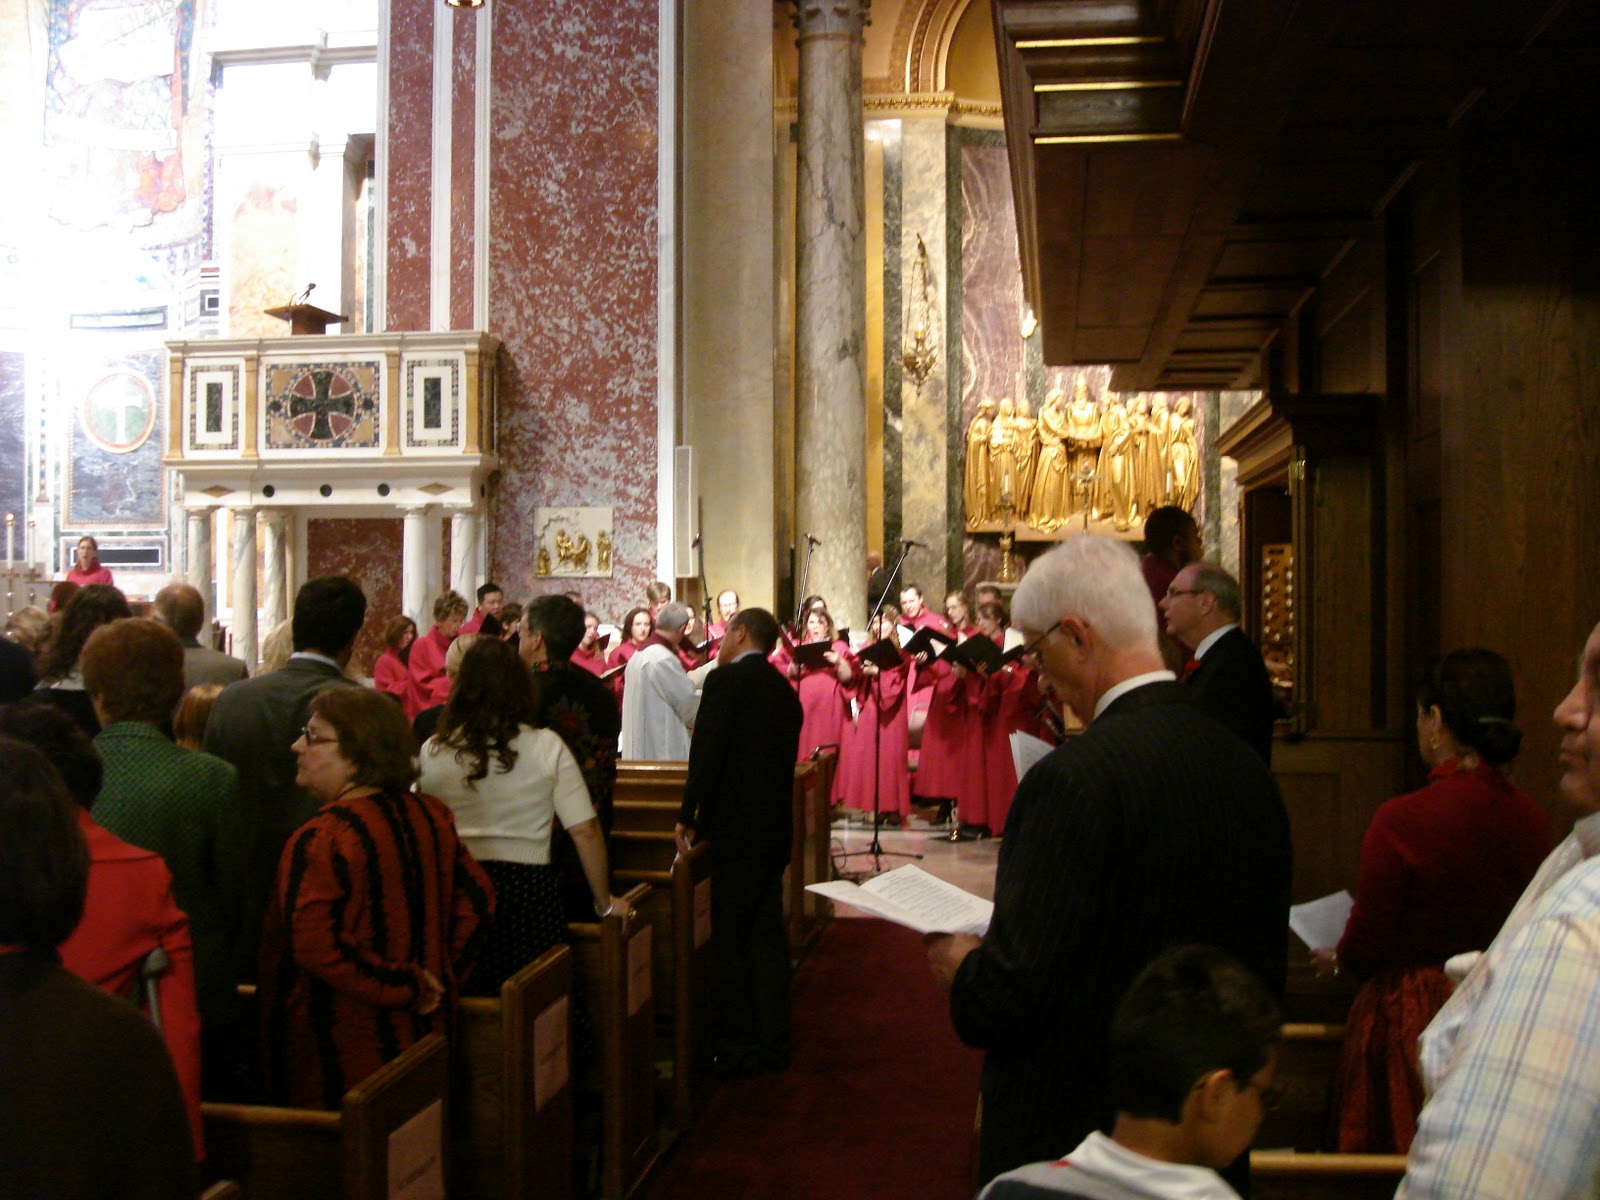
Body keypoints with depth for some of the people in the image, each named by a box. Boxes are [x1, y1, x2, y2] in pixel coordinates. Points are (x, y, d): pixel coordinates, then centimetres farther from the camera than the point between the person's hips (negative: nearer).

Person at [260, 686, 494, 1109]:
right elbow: (477, 898, 7)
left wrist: (408, 987, -17)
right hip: (424, 1031, 7)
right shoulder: (431, 816, 2)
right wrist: (440, 975, 11)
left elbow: (316, 945, -26)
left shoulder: (320, 839, -19)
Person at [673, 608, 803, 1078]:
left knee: (731, 941, 0)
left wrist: (688, 817, -9)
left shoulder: (725, 680, -10)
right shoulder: (785, 689, 12)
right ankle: (772, 1044, 19)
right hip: (776, 828, 8)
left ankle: (736, 1051, 5)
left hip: (736, 829, -7)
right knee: (768, 937, 13)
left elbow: (706, 754, -17)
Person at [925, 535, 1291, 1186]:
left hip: (1066, 1135, -6)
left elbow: (1010, 995, -24)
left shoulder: (1074, 778, -24)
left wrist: (960, 966, -4)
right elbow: (1264, 979, 6)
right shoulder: (1251, 772, -2)